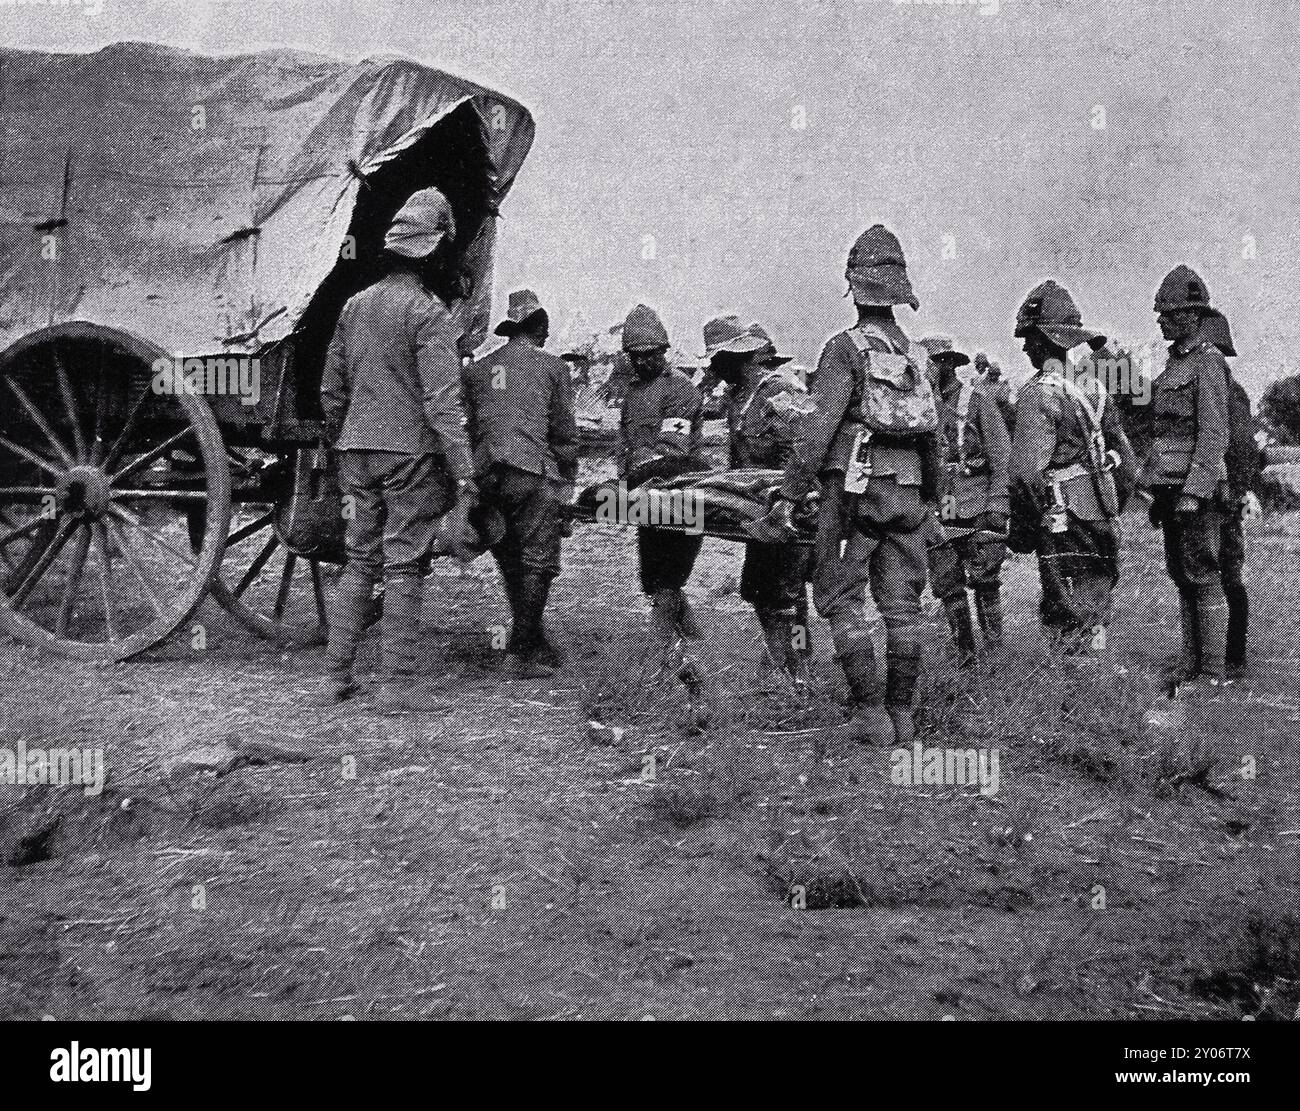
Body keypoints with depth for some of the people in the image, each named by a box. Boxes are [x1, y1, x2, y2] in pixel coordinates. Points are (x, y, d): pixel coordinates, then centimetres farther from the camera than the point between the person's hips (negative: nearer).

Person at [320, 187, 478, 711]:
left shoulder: (355, 305, 10)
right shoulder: (429, 314, -11)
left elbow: (331, 392, 15)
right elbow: (443, 402, -18)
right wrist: (464, 475, -18)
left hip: (358, 451, 6)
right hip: (411, 452, -6)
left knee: (359, 563, 12)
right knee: (404, 568, -2)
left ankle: (338, 675, 14)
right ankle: (399, 682, 1)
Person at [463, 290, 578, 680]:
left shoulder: (476, 370, 16)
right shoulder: (551, 367, 6)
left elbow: (466, 428, 15)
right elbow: (564, 432, 6)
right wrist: (567, 480, 14)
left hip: (486, 476, 5)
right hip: (533, 474, -5)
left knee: (511, 564, 14)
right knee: (536, 563, 0)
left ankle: (538, 646, 22)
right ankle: (520, 654, -3)